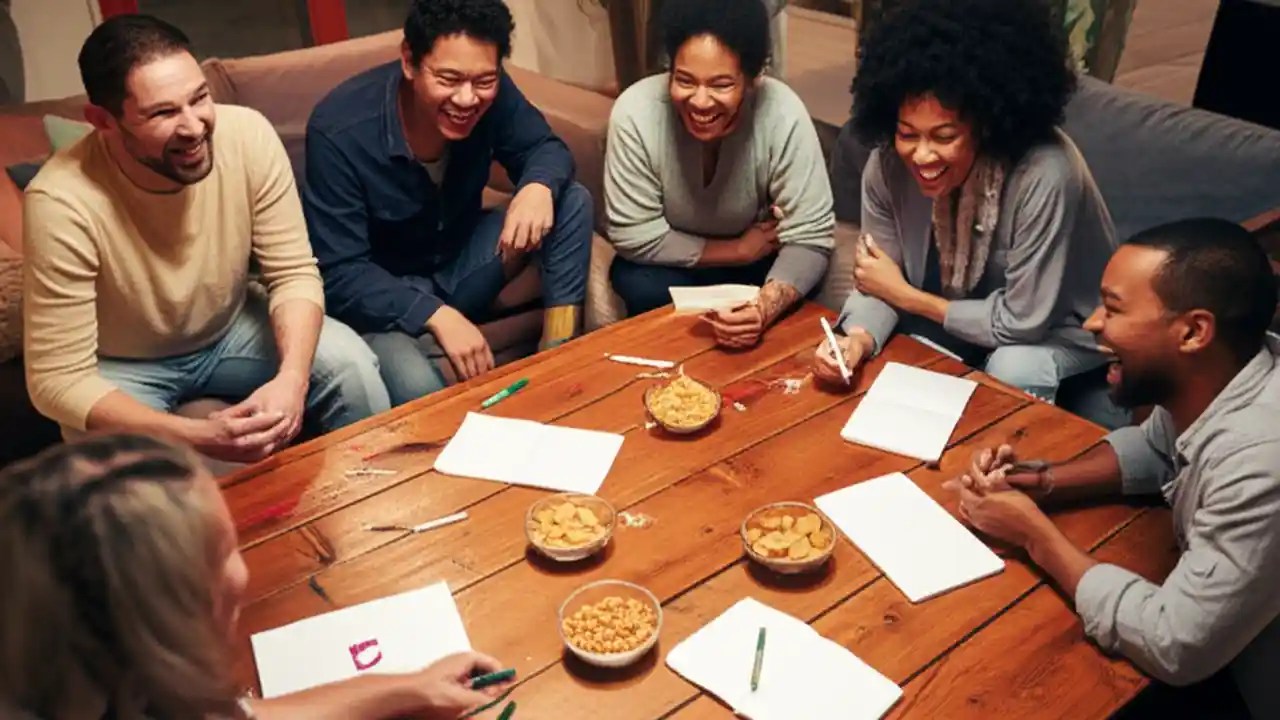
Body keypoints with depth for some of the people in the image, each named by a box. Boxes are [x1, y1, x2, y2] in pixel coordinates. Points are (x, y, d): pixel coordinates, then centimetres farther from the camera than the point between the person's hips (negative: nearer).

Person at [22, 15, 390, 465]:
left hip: (231, 330, 3)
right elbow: (59, 379, -29)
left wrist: (292, 377, -36)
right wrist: (198, 437, -42)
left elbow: (294, 274, -16)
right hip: (124, 366, -2)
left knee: (349, 363, -20)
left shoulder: (248, 136, -23)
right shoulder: (63, 203, -31)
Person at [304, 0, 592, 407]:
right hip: (379, 294, -5)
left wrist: (539, 186, -28)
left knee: (573, 200, -13)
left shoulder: (491, 95, -16)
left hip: (460, 261, 6)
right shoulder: (340, 133, -28)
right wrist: (437, 314, -40)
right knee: (417, 389, -37)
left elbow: (544, 148, -2)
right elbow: (340, 275, -26)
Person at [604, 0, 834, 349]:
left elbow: (810, 239, -26)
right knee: (644, 291, -30)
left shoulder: (784, 116, -28)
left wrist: (763, 309, -44)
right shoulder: (635, 113, -27)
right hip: (672, 260, 0)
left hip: (756, 258, 1)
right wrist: (739, 250, -20)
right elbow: (635, 237, -21)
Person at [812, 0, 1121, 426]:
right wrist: (857, 340, -34)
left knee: (1012, 370, -31)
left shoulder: (1044, 174, -36)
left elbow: (1022, 322, -30)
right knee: (882, 349, -18)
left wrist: (906, 296, -22)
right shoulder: (888, 162, -21)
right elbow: (884, 281, -13)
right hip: (966, 310, 4)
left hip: (1059, 328, -4)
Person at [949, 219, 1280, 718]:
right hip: (1222, 645, 6)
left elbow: (1173, 648, -32)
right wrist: (1043, 483, -7)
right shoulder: (1211, 378, -11)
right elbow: (1155, 446, 11)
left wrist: (1034, 533, -20)